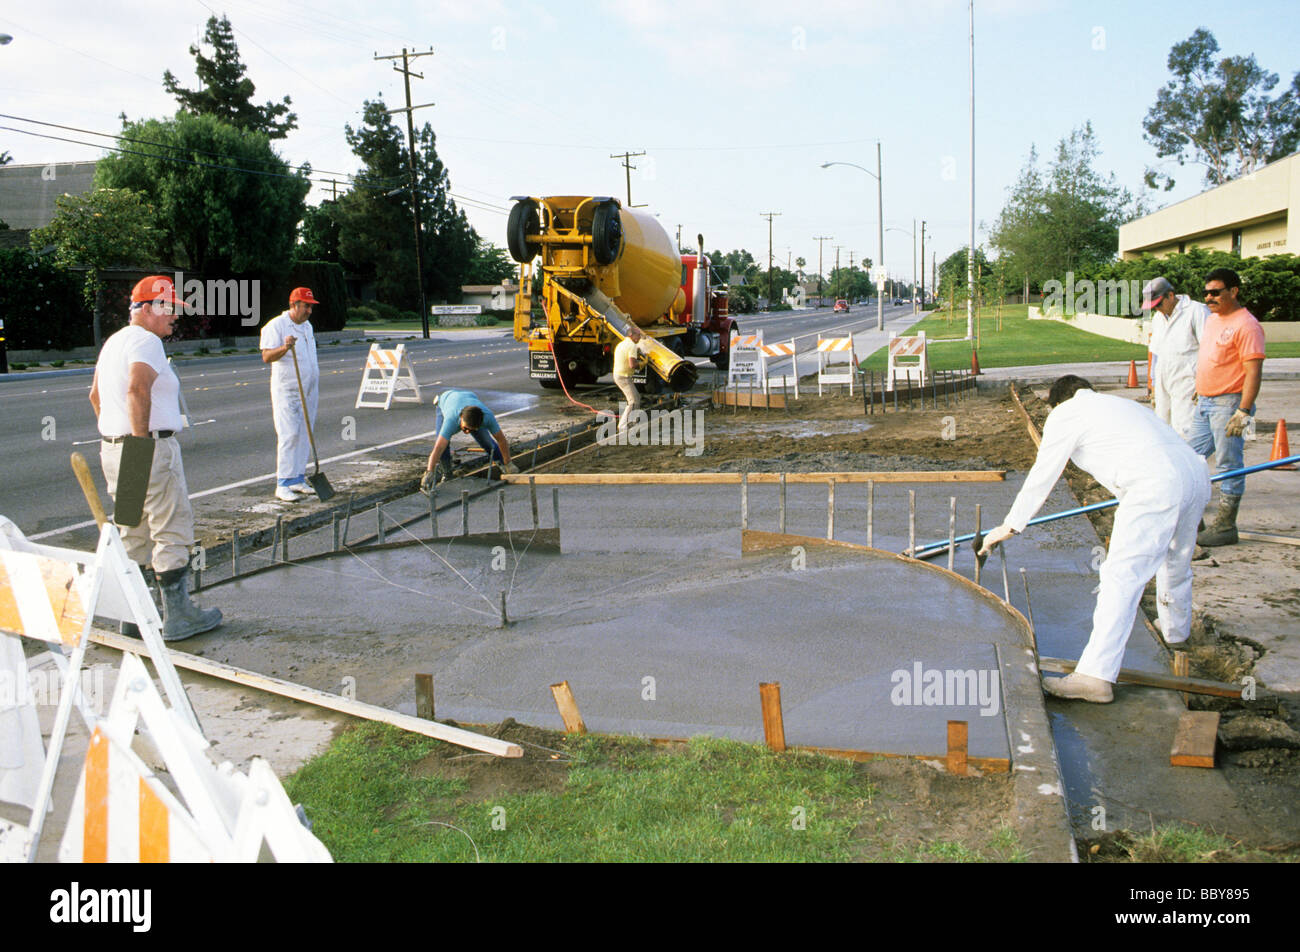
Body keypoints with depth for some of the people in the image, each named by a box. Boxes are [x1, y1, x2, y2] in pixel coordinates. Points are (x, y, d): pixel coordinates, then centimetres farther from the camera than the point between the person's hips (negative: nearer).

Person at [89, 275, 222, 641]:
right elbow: (137, 389, -29)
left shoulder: (113, 341, 20)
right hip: (152, 450, -10)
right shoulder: (146, 341, -12)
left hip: (111, 447, 10)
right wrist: (141, 442, -27)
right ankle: (178, 616, 3)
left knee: (133, 535, 16)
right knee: (173, 531, -2)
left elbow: (95, 395, 27)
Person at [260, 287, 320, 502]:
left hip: (309, 389, 8)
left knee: (304, 435, 8)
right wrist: (285, 347, -36)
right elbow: (267, 357, -19)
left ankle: (297, 479, 15)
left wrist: (315, 379, 25)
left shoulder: (307, 326, 16)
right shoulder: (276, 326, -9)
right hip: (286, 390, -8)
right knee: (288, 435, -12)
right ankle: (283, 485, -10)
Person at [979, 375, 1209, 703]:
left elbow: (1041, 476, 14)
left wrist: (1010, 526, 23)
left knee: (1121, 575, -10)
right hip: (1197, 475, 8)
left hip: (1156, 487, -8)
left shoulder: (1065, 413, 12)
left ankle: (1096, 675, -15)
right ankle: (1176, 629, 54)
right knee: (1176, 562, 30)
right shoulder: (1122, 404, 34)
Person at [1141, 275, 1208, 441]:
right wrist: (1154, 386, 22)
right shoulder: (1158, 317, 17)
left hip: (1187, 384, -7)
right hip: (1163, 386, 7)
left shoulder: (1197, 311, -6)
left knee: (1183, 431, -15)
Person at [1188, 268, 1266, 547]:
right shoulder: (1212, 320, 14)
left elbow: (1254, 372, -19)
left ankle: (1225, 527, 5)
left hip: (1228, 404, -9)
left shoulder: (1246, 325, -15)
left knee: (1229, 466, -2)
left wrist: (1243, 412, -24)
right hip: (1205, 403, 9)